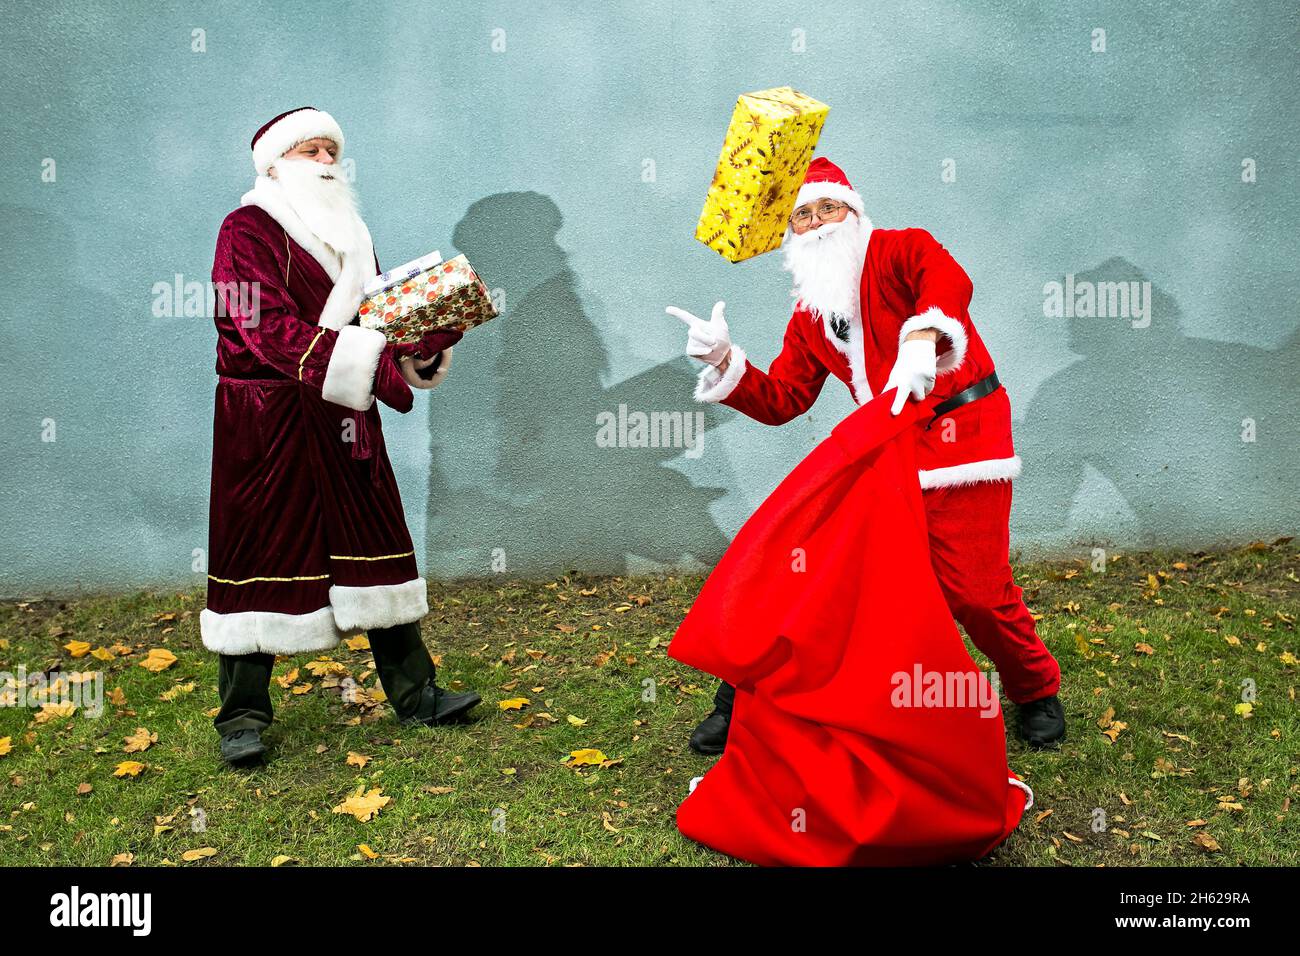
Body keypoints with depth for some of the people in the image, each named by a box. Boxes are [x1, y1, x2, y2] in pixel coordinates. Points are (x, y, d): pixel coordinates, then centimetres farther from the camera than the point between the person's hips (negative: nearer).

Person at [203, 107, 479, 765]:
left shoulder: (348, 233, 17)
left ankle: (413, 691, 18)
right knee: (262, 558, 1)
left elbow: (378, 316, 12)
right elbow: (268, 331, -19)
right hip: (269, 420, -6)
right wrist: (370, 362, -28)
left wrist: (428, 336, -10)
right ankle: (242, 716, 15)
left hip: (345, 416, 7)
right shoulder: (247, 229, -6)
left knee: (375, 543, 8)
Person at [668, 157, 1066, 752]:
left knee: (975, 591, -8)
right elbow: (781, 400, 12)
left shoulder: (899, 251, -4)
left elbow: (949, 280, -27)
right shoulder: (809, 316, 14)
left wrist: (921, 340, -46)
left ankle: (1036, 692, 22)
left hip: (960, 436, -5)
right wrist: (726, 364, -3)